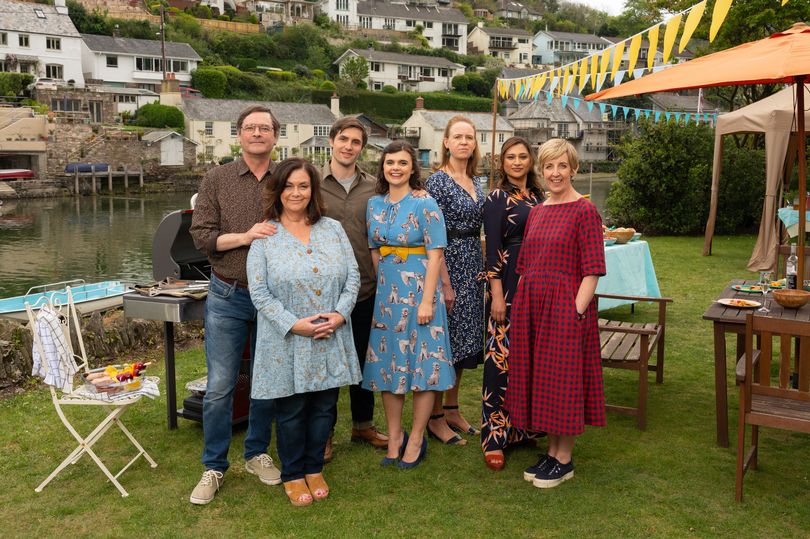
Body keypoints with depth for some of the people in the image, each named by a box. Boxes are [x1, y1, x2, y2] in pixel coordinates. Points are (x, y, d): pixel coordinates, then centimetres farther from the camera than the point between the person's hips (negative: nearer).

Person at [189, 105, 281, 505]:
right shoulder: (217, 180, 0)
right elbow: (200, 235, -5)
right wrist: (245, 236, -19)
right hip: (228, 296, -1)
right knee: (219, 386, 1)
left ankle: (256, 453, 30)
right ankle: (214, 467, 16)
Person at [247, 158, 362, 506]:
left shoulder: (333, 230, 7)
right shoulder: (265, 236, -4)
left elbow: (352, 277, 4)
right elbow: (259, 292, -8)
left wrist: (340, 314, -12)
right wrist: (294, 324, -17)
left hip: (331, 340, 3)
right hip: (287, 343, -3)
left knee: (324, 407, 12)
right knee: (291, 410, 7)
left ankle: (314, 468, 31)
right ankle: (293, 475, 27)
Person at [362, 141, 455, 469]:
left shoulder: (424, 205, -7)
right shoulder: (375, 205, 9)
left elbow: (435, 256, -10)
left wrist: (427, 300, -16)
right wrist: (383, 287, 9)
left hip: (419, 290, -5)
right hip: (386, 292, 5)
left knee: (422, 364, 0)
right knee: (387, 364, 8)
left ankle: (416, 440, 12)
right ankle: (394, 437, 20)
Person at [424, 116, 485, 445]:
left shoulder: (475, 182, 12)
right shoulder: (438, 180, -11)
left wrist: (482, 270, 13)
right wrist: (445, 282, -18)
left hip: (473, 265, 8)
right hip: (448, 263, -8)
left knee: (465, 339, 13)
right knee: (444, 340, -2)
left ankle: (452, 410, 26)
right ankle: (436, 418, 11)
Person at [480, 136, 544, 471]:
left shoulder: (537, 195, 13)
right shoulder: (498, 198, -6)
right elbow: (493, 250, -12)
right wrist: (497, 295, -17)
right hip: (509, 283, -7)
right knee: (502, 358, -6)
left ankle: (522, 426, 26)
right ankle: (494, 437, 1)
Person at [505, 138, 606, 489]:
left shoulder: (584, 211, -8)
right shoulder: (536, 212, 12)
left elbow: (592, 270, -11)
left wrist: (577, 311, -17)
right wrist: (520, 306, 12)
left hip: (565, 305, -7)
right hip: (531, 304, 7)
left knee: (563, 378, 1)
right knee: (539, 377, 11)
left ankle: (565, 460, 15)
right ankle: (551, 451, 26)